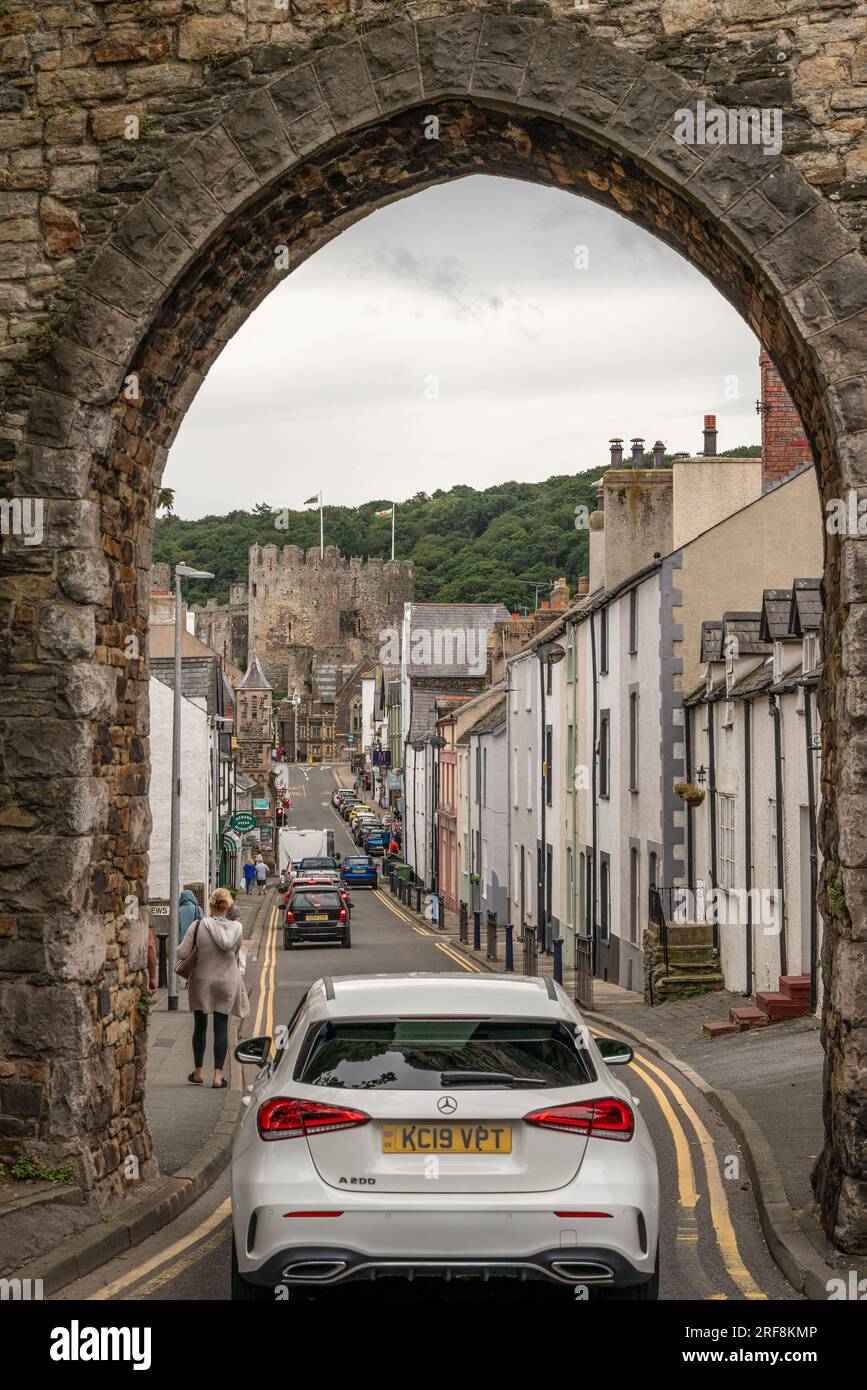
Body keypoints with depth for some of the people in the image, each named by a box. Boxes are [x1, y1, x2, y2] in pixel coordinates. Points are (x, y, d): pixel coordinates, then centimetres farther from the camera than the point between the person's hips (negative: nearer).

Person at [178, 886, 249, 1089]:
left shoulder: (199, 926, -13)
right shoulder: (236, 928, -7)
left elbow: (182, 953, -12)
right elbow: (235, 955, 5)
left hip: (201, 981, 0)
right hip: (227, 983, 1)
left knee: (200, 1026, 15)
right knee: (221, 1028, 5)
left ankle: (198, 1072, 22)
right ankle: (218, 1075, 2)